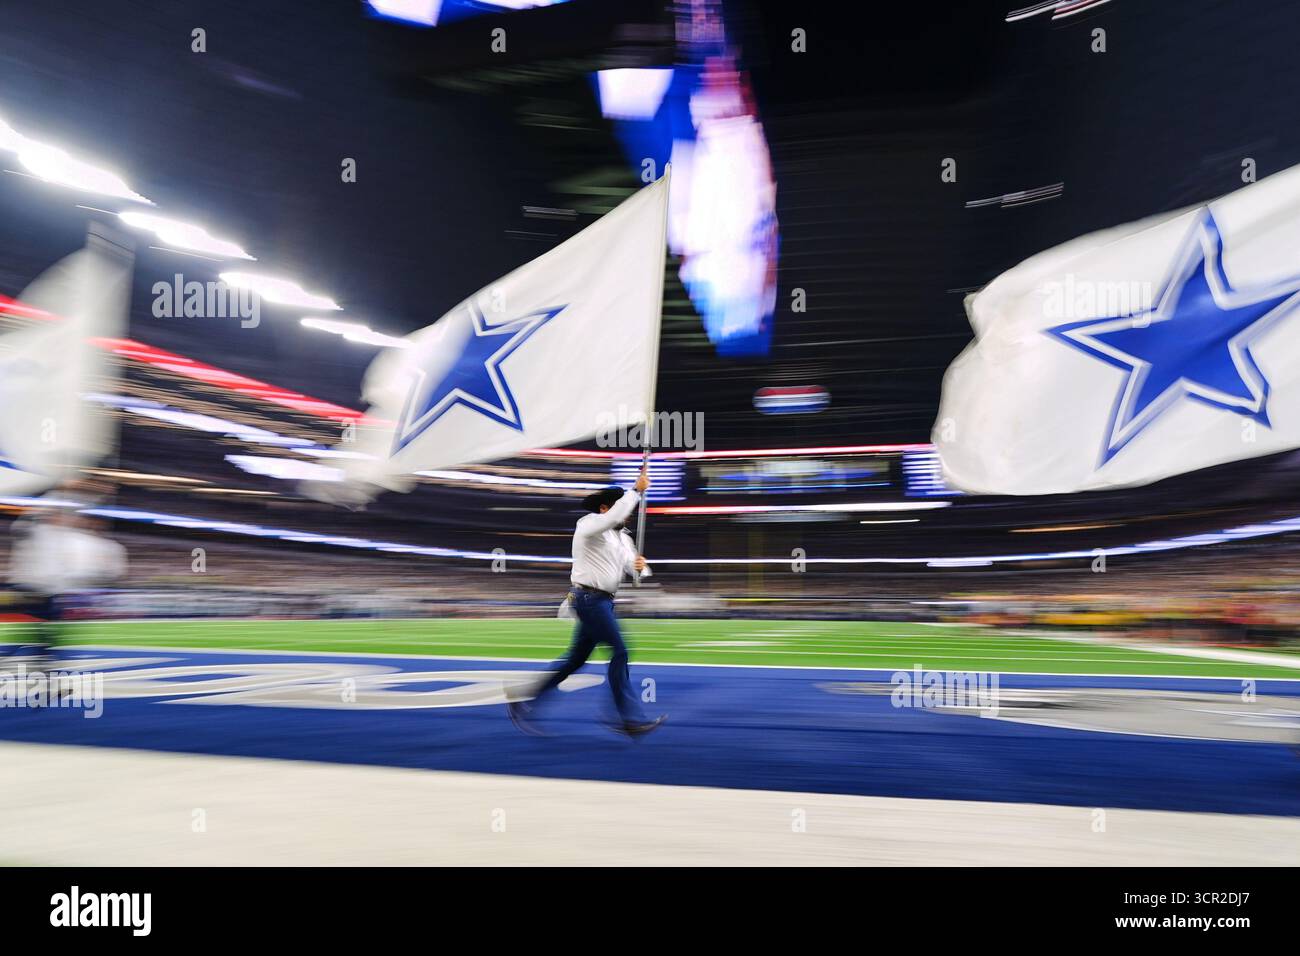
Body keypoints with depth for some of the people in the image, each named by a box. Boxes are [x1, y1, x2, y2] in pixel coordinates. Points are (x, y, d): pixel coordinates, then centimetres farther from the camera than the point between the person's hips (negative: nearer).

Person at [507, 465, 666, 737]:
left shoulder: (623, 538, 18)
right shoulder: (589, 523, -8)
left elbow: (633, 566, 11)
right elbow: (614, 516, -28)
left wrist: (640, 567, -12)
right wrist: (637, 490, -23)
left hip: (602, 601, 9)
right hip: (590, 598, -9)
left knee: (576, 658, 11)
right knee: (619, 652, -10)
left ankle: (523, 704, 19)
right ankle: (631, 719, -4)